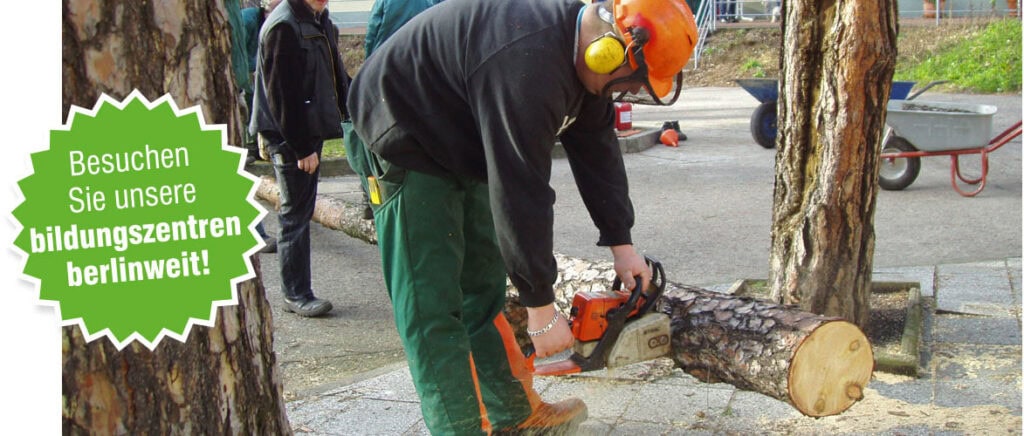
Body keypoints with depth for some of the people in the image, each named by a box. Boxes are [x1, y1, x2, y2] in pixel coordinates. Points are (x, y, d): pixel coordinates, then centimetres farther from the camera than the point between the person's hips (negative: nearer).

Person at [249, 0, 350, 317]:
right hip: (288, 137, -9)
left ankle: (298, 291, 22)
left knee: (302, 210, 13)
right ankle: (296, 294, 7)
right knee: (296, 214, -2)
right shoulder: (283, 26, -17)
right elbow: (281, 96, -20)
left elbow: (336, 76, 17)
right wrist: (301, 148, -19)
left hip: (311, 129, 9)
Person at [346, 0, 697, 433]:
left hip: (464, 148, 10)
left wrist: (621, 243, 3)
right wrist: (541, 307, -25)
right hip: (408, 146, -9)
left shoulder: (580, 44, -5)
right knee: (433, 307, -10)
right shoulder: (528, 62, -36)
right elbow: (520, 192, -33)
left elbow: (597, 149, 3)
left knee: (484, 288, 14)